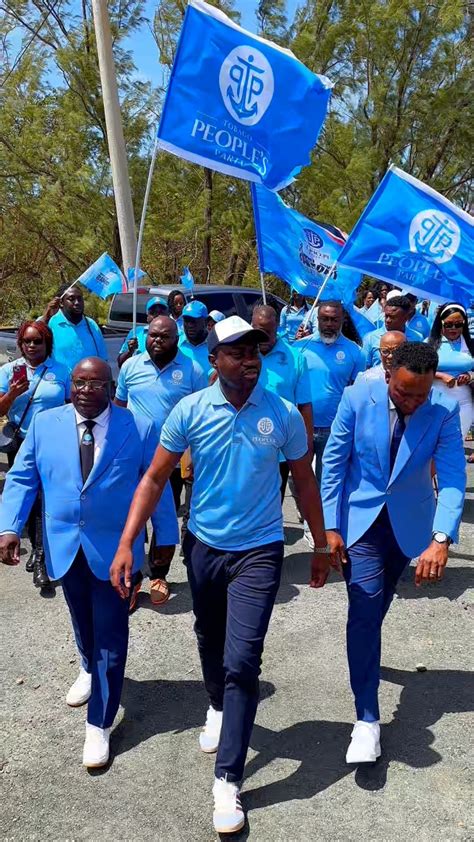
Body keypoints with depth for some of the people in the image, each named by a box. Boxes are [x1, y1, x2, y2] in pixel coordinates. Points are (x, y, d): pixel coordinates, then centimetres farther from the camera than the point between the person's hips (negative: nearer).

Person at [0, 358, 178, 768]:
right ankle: (90, 670, 54)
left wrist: (166, 539, 0)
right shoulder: (44, 423, -1)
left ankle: (99, 725, 14)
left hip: (114, 548, -3)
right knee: (83, 622, 23)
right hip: (65, 546, 3)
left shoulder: (140, 429, -7)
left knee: (110, 635, 2)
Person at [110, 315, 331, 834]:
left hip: (259, 552, -2)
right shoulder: (190, 411, -10)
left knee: (242, 661, -8)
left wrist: (321, 546, 8)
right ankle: (218, 710, 53)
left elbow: (305, 483, 2)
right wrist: (125, 545, -12)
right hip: (203, 546, 2)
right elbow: (154, 480, -5)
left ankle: (227, 780, 5)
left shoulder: (283, 414, -10)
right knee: (210, 641, 23)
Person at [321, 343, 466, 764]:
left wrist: (441, 539, -34)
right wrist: (331, 527, -12)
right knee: (365, 610, -10)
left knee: (376, 607, 19)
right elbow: (334, 462, -11)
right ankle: (367, 718, -5)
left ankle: (367, 660, 49)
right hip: (360, 518, -2)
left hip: (408, 521, 2)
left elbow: (453, 477, -21)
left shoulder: (445, 410, -17)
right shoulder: (358, 398, -18)